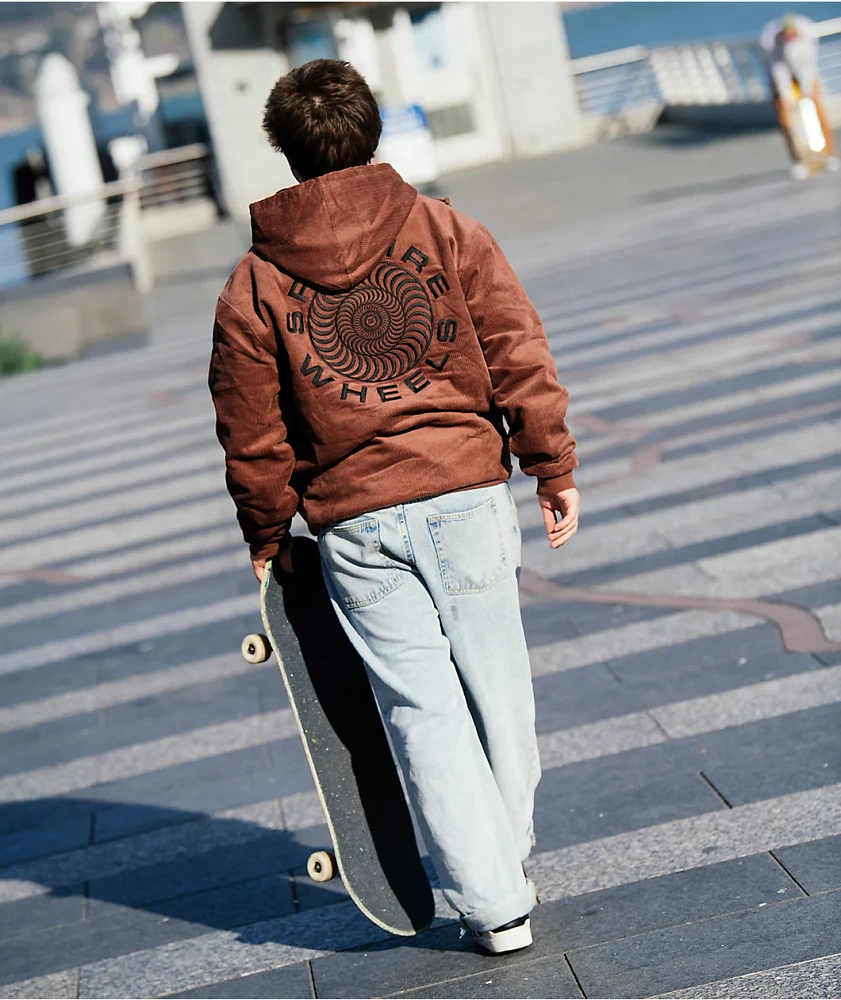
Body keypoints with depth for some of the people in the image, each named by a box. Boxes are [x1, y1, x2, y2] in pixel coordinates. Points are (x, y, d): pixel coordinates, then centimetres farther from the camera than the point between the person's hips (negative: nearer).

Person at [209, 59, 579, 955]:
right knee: (496, 684, 15)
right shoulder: (450, 233, 2)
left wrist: (266, 539, 16)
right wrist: (554, 469, 6)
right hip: (467, 489, 1)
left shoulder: (253, 285, 2)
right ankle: (509, 859, 29)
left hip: (354, 523, 0)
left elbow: (252, 436, 4)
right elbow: (520, 359, -1)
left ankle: (492, 903, 9)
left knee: (423, 709, 6)